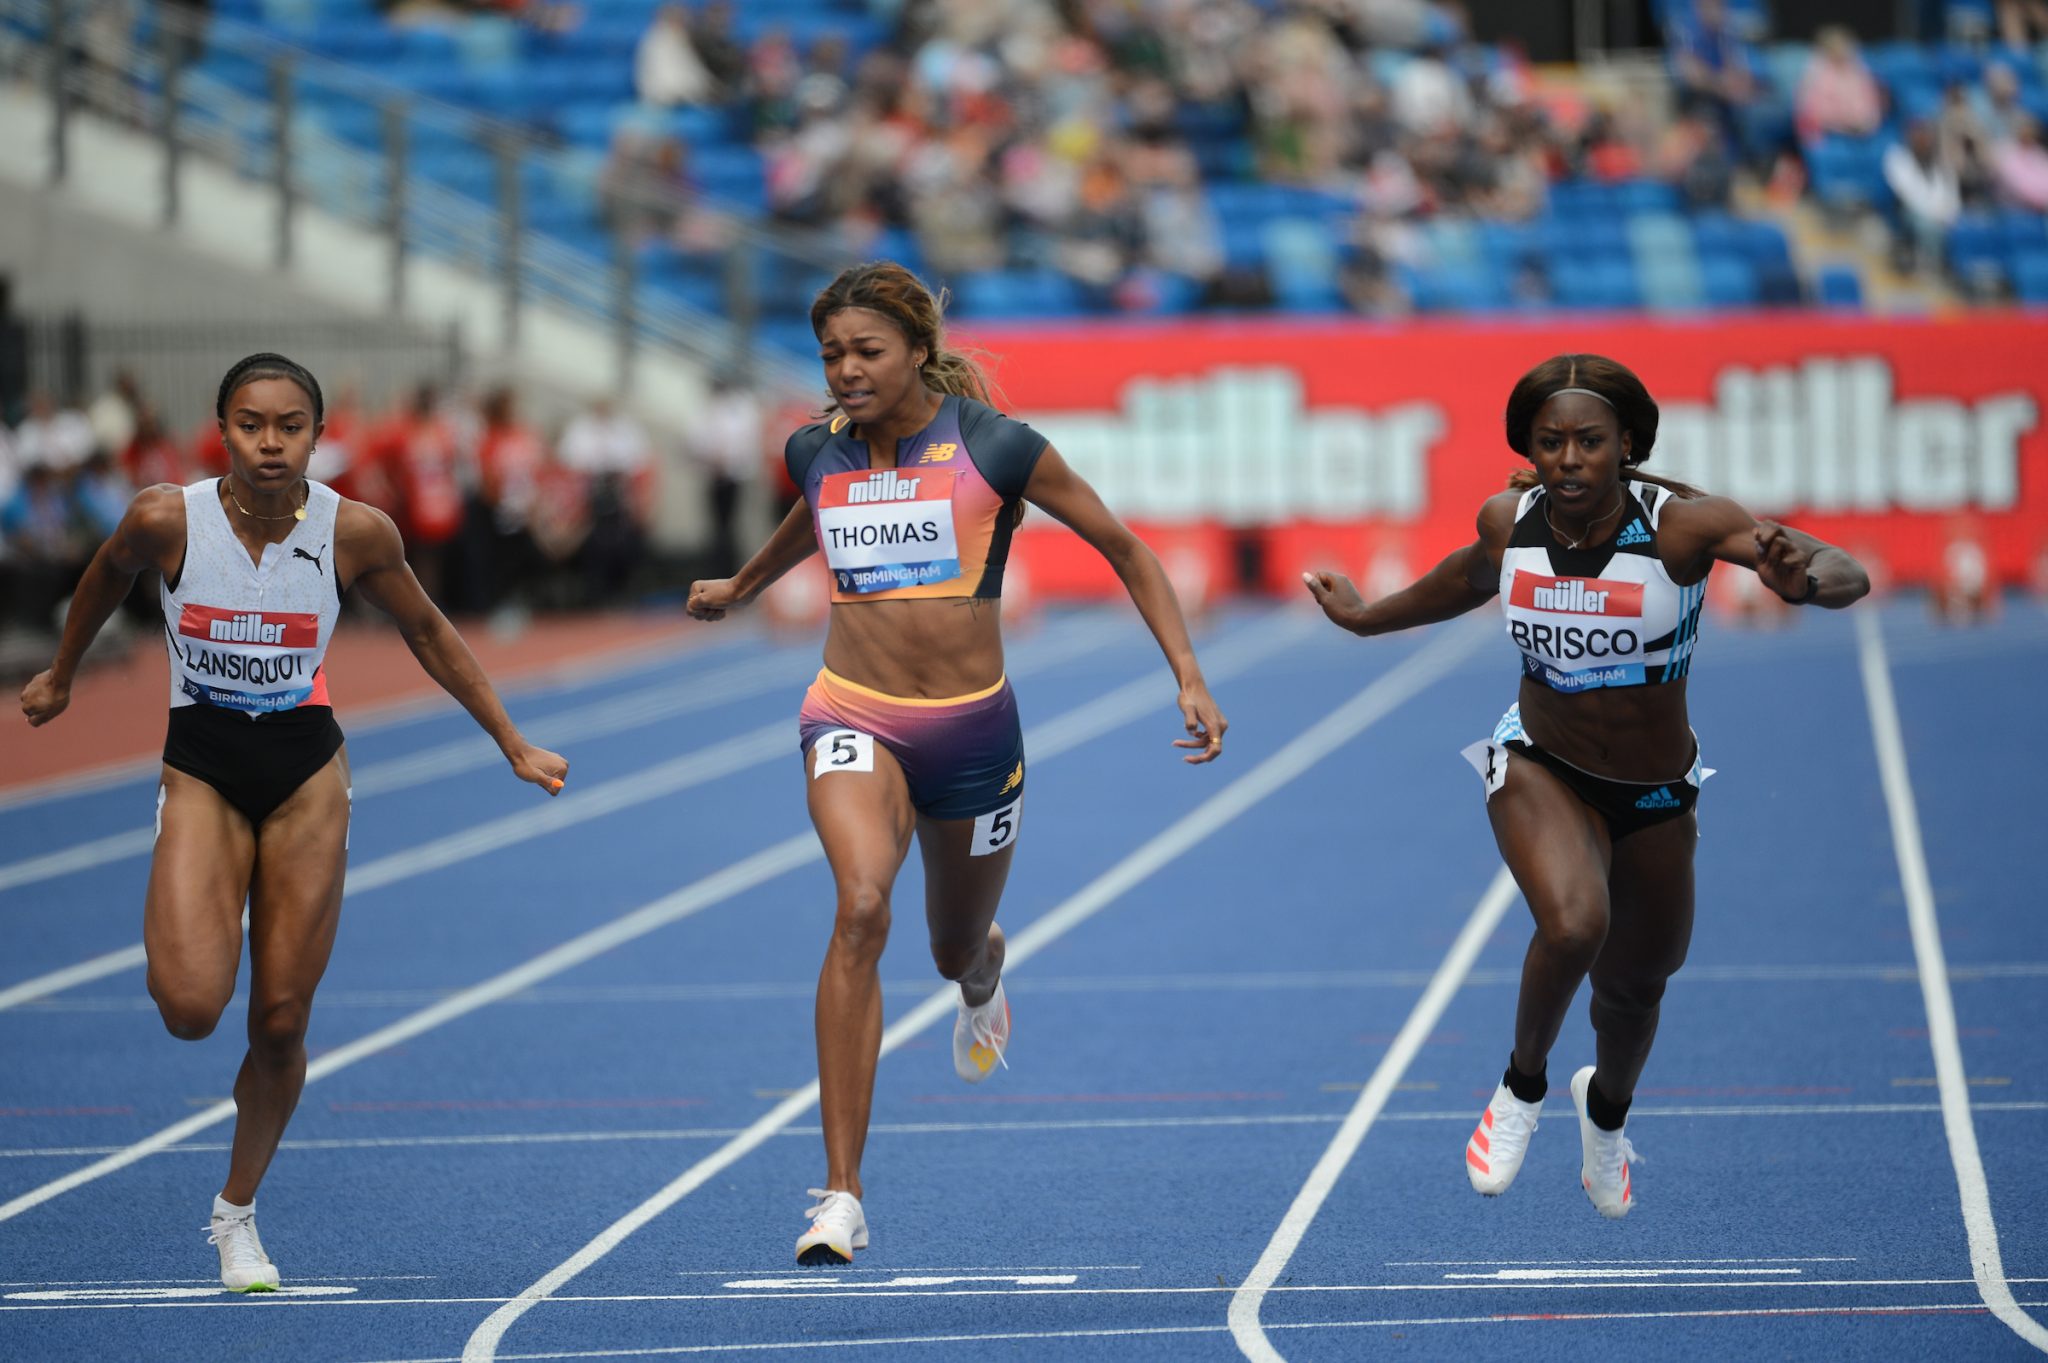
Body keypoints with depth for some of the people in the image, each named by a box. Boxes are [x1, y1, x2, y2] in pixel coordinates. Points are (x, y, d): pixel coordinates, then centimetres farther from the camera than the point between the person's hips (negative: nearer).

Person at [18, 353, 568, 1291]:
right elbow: (106, 579, 8)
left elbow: (428, 634, 6)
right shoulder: (167, 519, -15)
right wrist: (60, 678, 24)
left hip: (306, 772, 1)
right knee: (190, 1008, -21)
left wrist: (513, 745, 10)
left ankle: (238, 1212, 25)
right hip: (201, 766, -1)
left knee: (281, 1024, 2)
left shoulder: (356, 534, -12)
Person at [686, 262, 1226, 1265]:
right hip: (853, 719, 0)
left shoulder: (994, 447, -9)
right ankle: (841, 1196, -29)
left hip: (970, 730, 0)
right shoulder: (818, 454, 1)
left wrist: (1189, 677, -6)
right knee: (862, 906, -28)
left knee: (956, 952, 17)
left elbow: (1124, 549, 0)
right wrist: (742, 587, 44)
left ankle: (982, 971, 62)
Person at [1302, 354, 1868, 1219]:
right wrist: (1365, 618, 25)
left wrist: (1805, 579, -59)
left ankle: (1605, 1108, 54)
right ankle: (1523, 1086, -2)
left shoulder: (1681, 524, -26)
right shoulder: (1508, 522, -15)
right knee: (1573, 925, -31)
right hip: (1540, 768, 0)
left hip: (1655, 797, 0)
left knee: (1634, 986, 18)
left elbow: (1848, 575, -35)